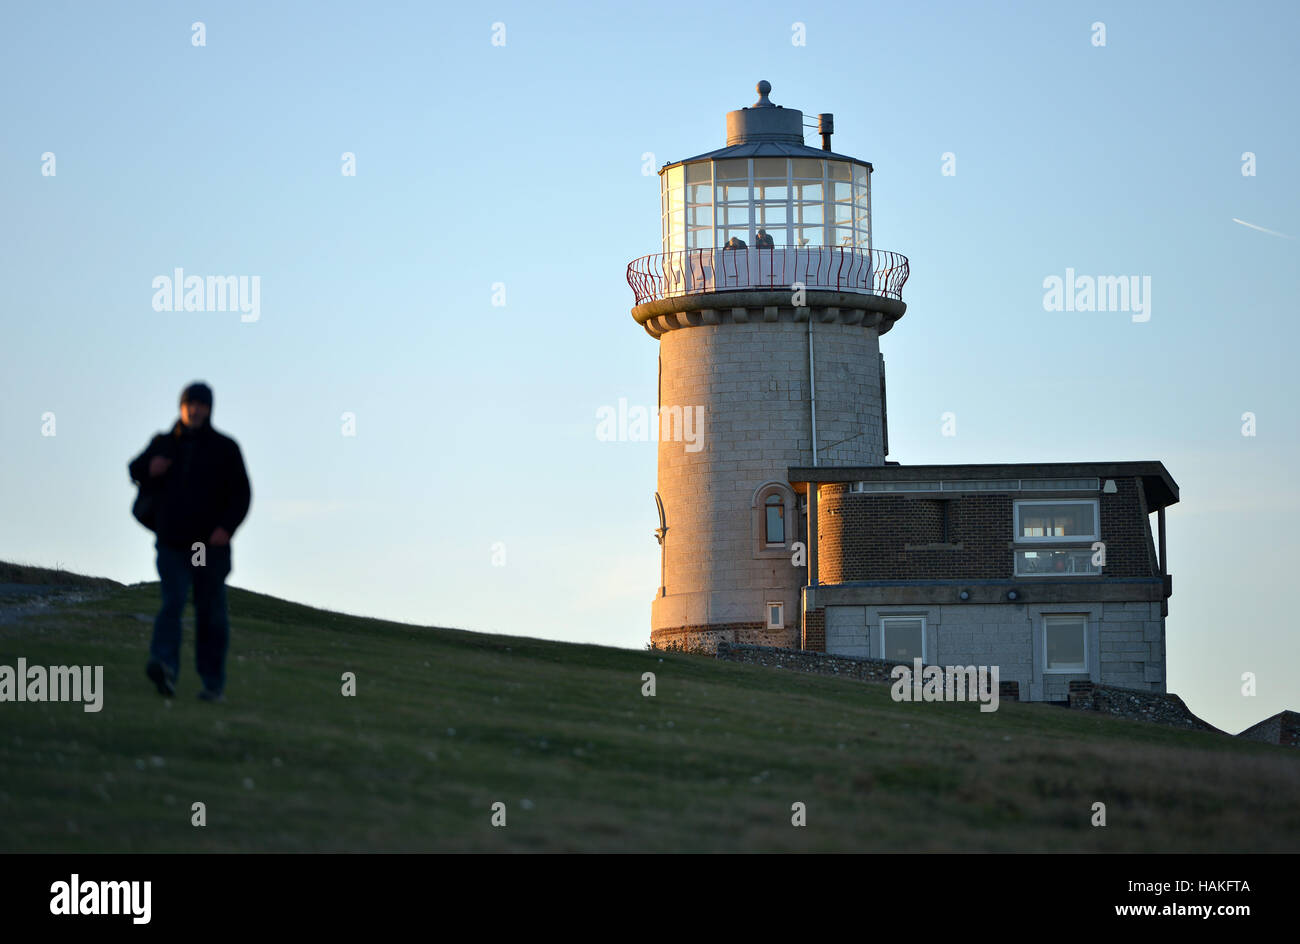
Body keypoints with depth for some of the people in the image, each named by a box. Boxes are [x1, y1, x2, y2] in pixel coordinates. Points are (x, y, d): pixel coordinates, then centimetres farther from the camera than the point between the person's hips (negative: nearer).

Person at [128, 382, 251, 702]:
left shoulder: (225, 448, 3)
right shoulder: (164, 444, 11)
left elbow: (241, 494, 0)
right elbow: (136, 470, 24)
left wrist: (227, 527, -16)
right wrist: (149, 469, 0)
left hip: (211, 545, -1)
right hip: (172, 543, 1)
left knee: (211, 614, 3)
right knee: (173, 601, -17)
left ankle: (213, 684, 9)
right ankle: (164, 666, -34)